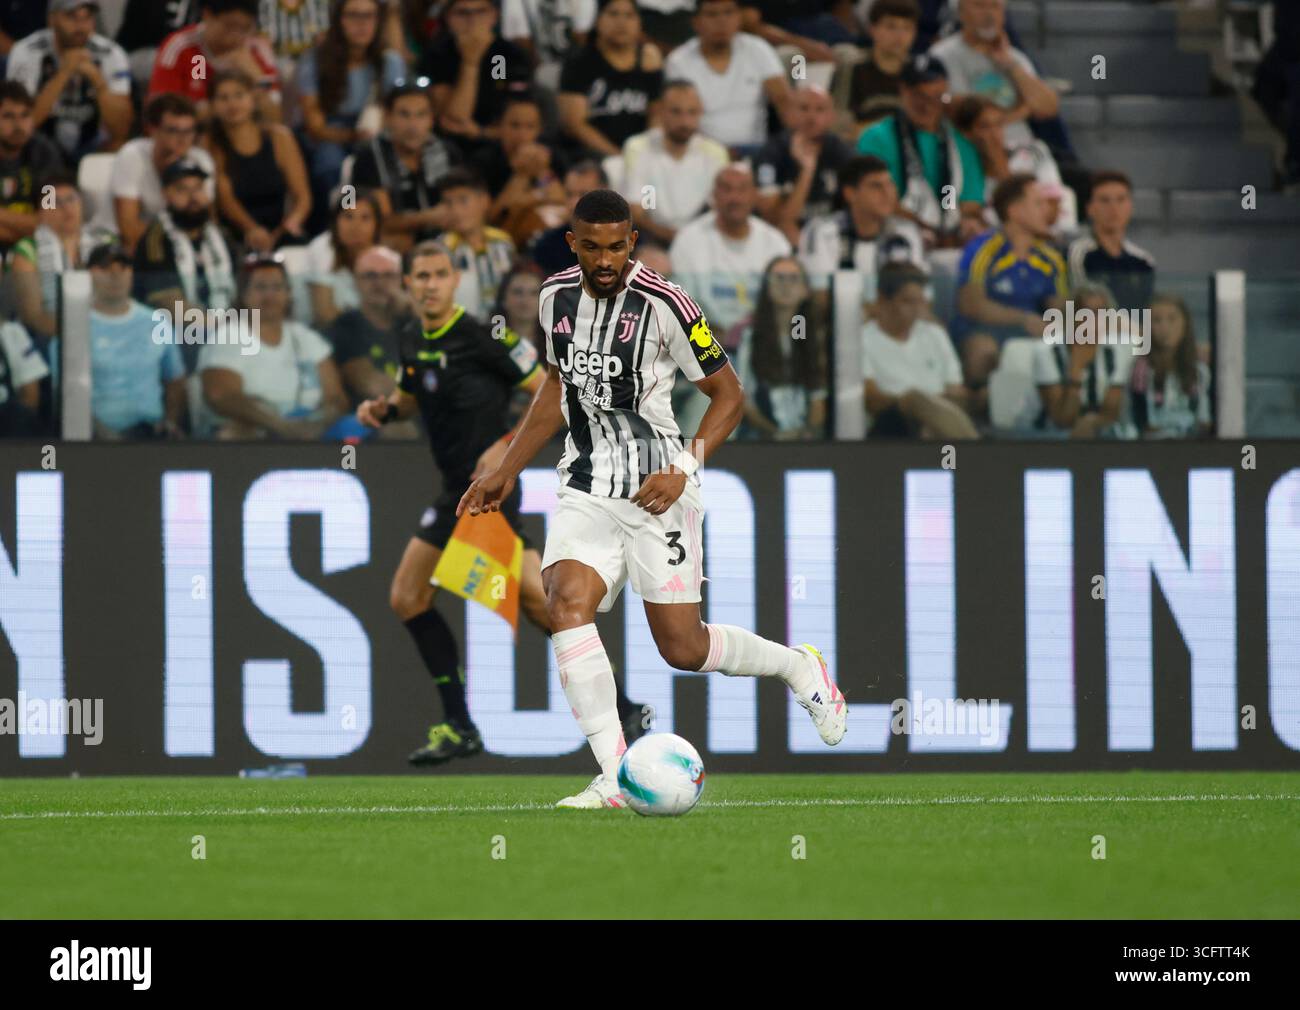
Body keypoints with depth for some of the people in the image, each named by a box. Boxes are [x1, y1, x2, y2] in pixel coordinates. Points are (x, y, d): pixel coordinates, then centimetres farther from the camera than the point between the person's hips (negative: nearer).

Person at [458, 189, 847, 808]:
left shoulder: (665, 305, -13)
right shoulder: (557, 297, 4)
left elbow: (728, 396, -5)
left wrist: (683, 468, -18)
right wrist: (506, 472, 19)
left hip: (656, 490, -4)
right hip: (585, 489, 4)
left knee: (682, 648, -3)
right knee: (566, 604, -22)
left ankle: (800, 668, 29)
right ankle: (615, 779, -24)